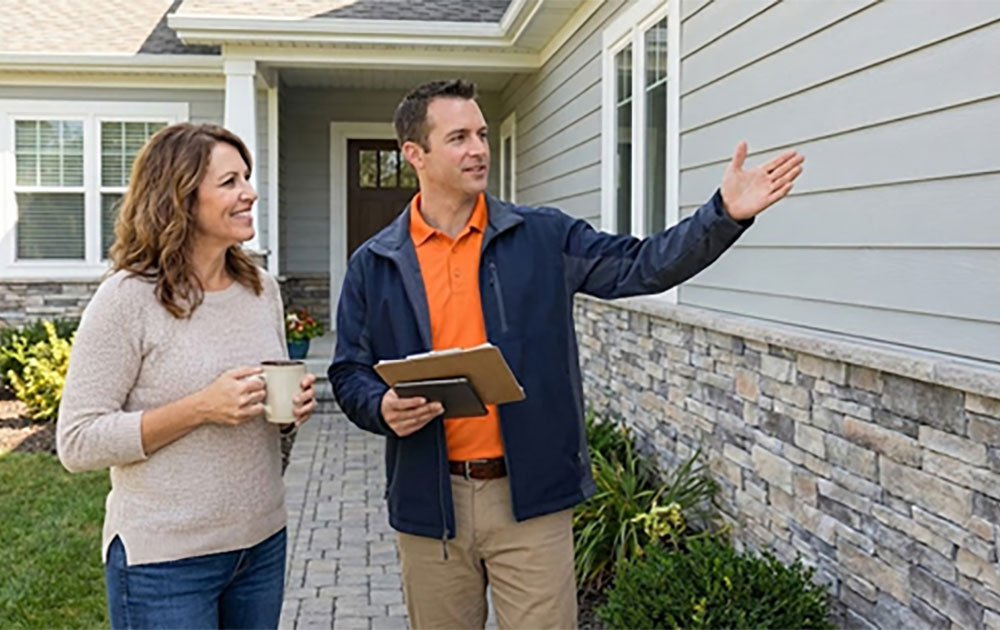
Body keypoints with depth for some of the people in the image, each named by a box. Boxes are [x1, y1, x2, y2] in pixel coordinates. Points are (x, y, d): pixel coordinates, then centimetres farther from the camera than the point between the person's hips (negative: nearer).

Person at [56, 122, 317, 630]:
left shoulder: (262, 288, 4)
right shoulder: (127, 299, -13)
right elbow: (76, 443, -15)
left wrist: (295, 406, -5)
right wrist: (200, 408, -23)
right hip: (165, 560, -5)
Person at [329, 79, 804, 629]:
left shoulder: (543, 237, 2)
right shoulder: (373, 265, 2)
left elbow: (640, 266, -2)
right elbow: (349, 373, 6)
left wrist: (725, 214, -14)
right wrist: (382, 407, -16)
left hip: (531, 496, 0)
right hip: (429, 500, 1)